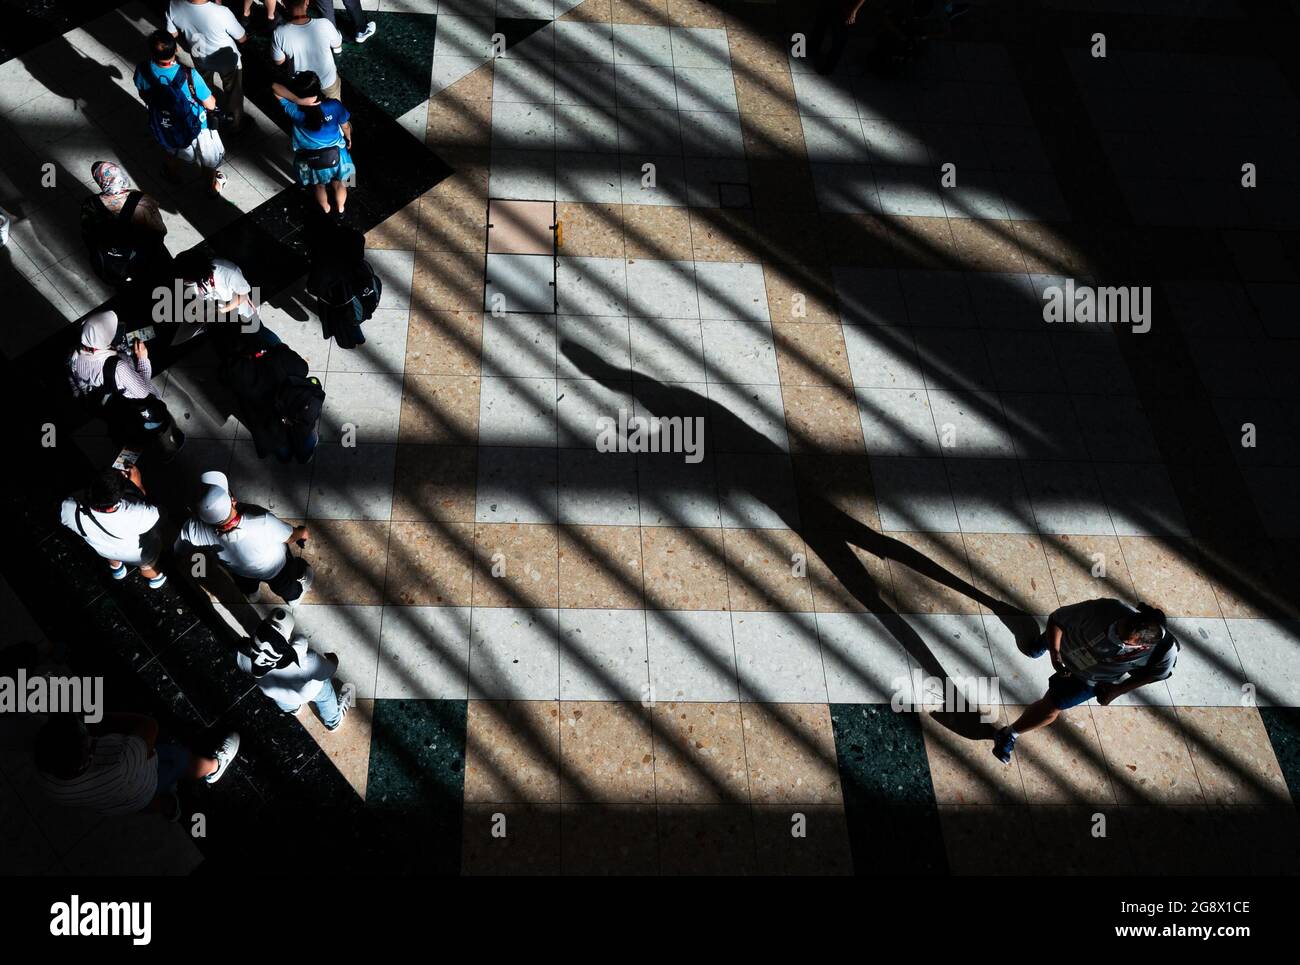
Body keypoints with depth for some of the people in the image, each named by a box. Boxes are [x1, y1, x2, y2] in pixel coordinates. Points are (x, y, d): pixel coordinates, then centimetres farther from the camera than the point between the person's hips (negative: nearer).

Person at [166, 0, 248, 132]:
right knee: (232, 91, 26)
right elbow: (242, 39, -20)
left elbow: (173, 34, -9)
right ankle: (236, 122, 49)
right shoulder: (221, 13, -41)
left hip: (200, 58, 4)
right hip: (227, 60, -3)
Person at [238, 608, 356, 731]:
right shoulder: (307, 661, -47)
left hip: (275, 692, 2)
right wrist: (332, 660, -2)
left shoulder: (244, 656, -40)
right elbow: (328, 671, -24)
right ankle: (333, 722, 60)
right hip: (308, 692, -2)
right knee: (324, 693, 32)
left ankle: (292, 708, 71)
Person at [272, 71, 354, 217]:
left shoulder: (295, 111, -30)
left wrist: (298, 100, -37)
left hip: (310, 160, 1)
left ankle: (326, 210, 59)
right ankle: (340, 210, 57)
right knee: (339, 184, 32)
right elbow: (346, 126, -11)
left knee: (319, 186, 33)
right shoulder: (334, 106, -30)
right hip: (336, 155, -1)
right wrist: (349, 139, 11)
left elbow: (275, 87, -27)